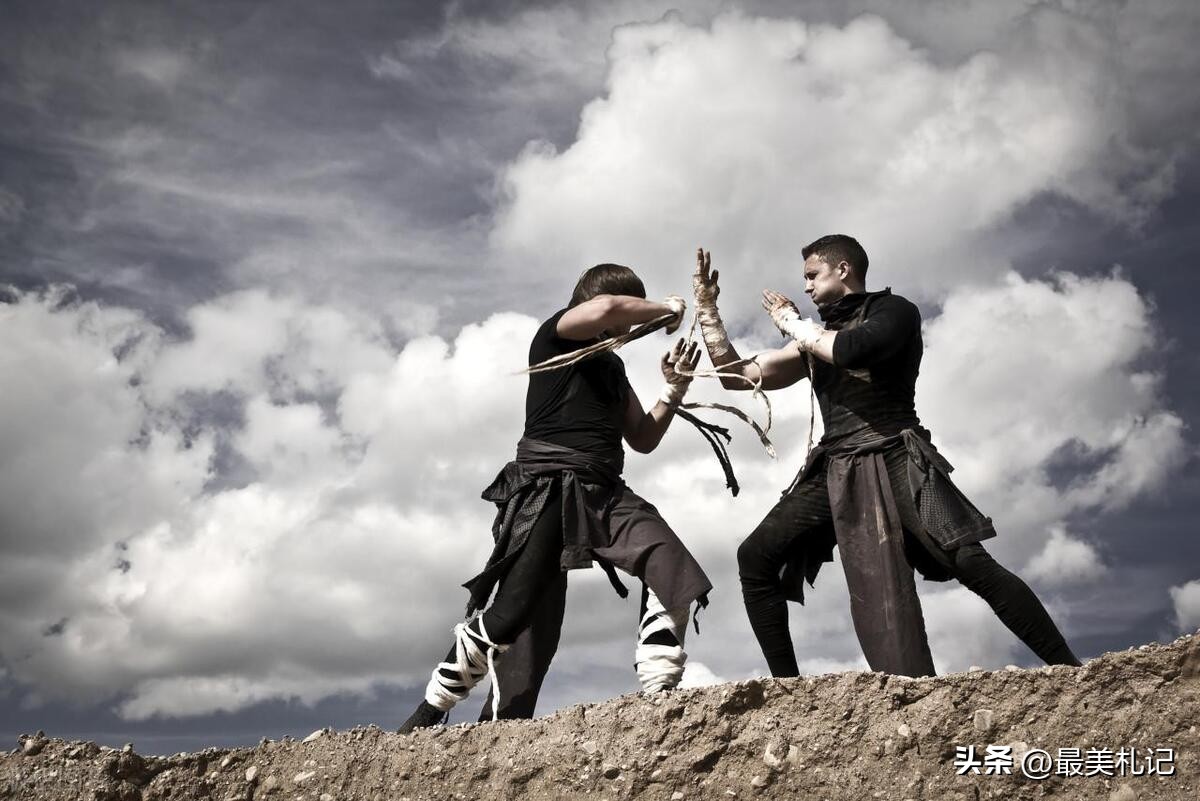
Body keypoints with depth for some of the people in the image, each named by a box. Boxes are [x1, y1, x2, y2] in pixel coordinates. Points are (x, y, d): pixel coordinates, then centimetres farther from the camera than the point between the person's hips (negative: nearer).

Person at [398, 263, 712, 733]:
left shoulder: (612, 365, 25)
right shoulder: (554, 335, 3)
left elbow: (643, 439, 26)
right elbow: (604, 308, -21)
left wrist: (674, 391, 13)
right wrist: (665, 309, -4)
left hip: (605, 492, 7)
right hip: (546, 490, -7)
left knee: (669, 565, -18)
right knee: (516, 612, -9)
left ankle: (659, 695, -16)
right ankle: (432, 710, 7)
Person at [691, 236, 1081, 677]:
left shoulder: (894, 310, 4)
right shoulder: (814, 339, 22)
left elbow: (850, 349, -18)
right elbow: (737, 375, 20)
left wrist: (792, 324, -1)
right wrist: (706, 308, 16)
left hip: (894, 462, -6)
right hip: (835, 473, 6)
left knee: (971, 563, -20)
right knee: (755, 558, -8)